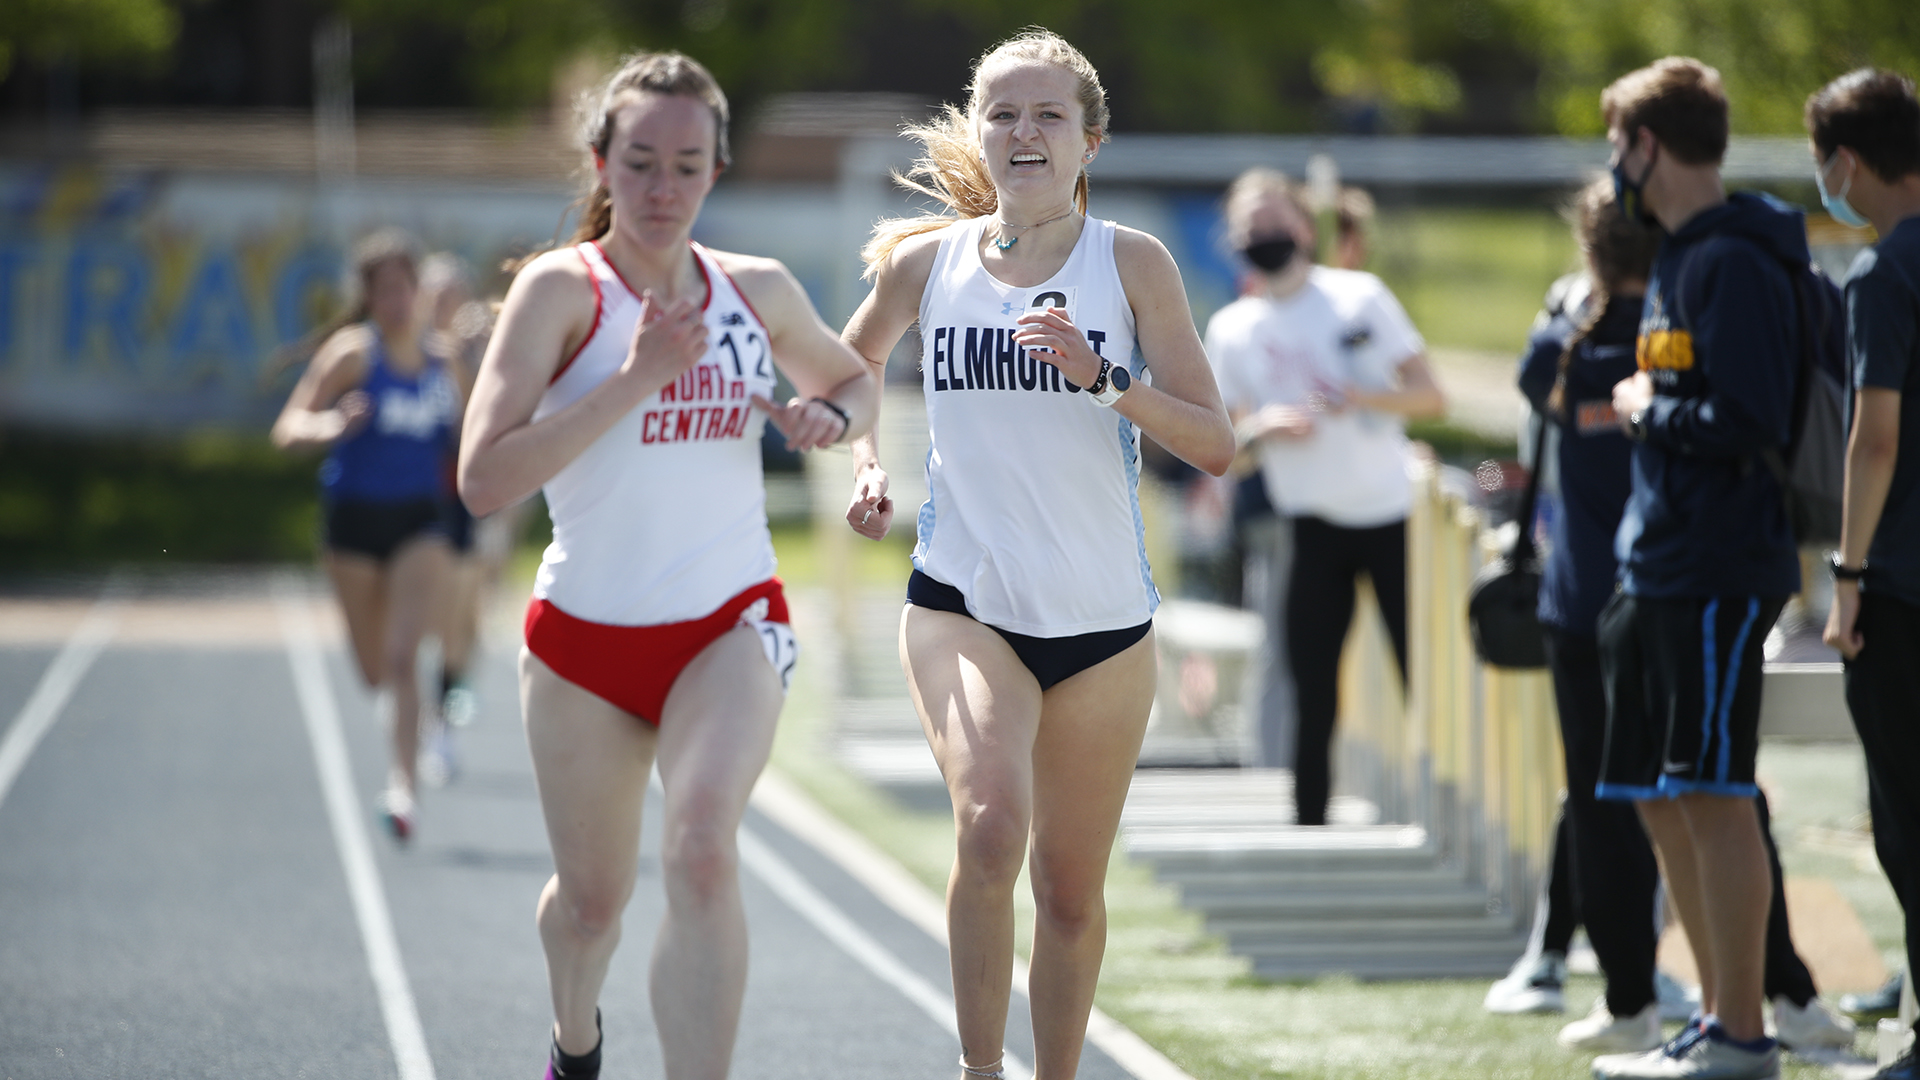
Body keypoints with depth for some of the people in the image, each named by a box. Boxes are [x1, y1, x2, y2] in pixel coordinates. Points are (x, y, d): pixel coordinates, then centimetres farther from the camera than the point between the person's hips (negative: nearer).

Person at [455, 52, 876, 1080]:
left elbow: (853, 380, 25)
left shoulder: (758, 291, 3)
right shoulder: (562, 289, -10)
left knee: (700, 849, -25)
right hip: (584, 631, -1)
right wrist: (636, 379, -24)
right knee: (591, 892, 15)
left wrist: (829, 419, 1)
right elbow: (484, 477, -21)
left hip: (730, 625, 1)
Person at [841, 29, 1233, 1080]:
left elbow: (1213, 444, -7)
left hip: (1103, 618, 1)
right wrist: (863, 463, 6)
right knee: (991, 823, -26)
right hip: (962, 602, -1)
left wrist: (1104, 379, -20)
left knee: (1071, 886, 8)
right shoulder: (925, 260, 1)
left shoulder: (1132, 264, -3)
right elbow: (852, 365, 22)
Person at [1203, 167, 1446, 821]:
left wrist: (1363, 397, -14)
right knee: (1313, 698, -5)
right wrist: (1260, 430, -12)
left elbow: (1431, 398, 4)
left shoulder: (1361, 297, 4)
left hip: (1394, 515, 0)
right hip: (1314, 524, 0)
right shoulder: (1230, 330, 7)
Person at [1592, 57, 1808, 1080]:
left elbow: (1748, 422, -22)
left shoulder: (1735, 264, -14)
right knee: (1661, 802, 12)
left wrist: (1649, 411, -9)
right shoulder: (1673, 261, 17)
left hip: (1718, 572, -10)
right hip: (1656, 566, 10)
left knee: (1712, 794, -9)